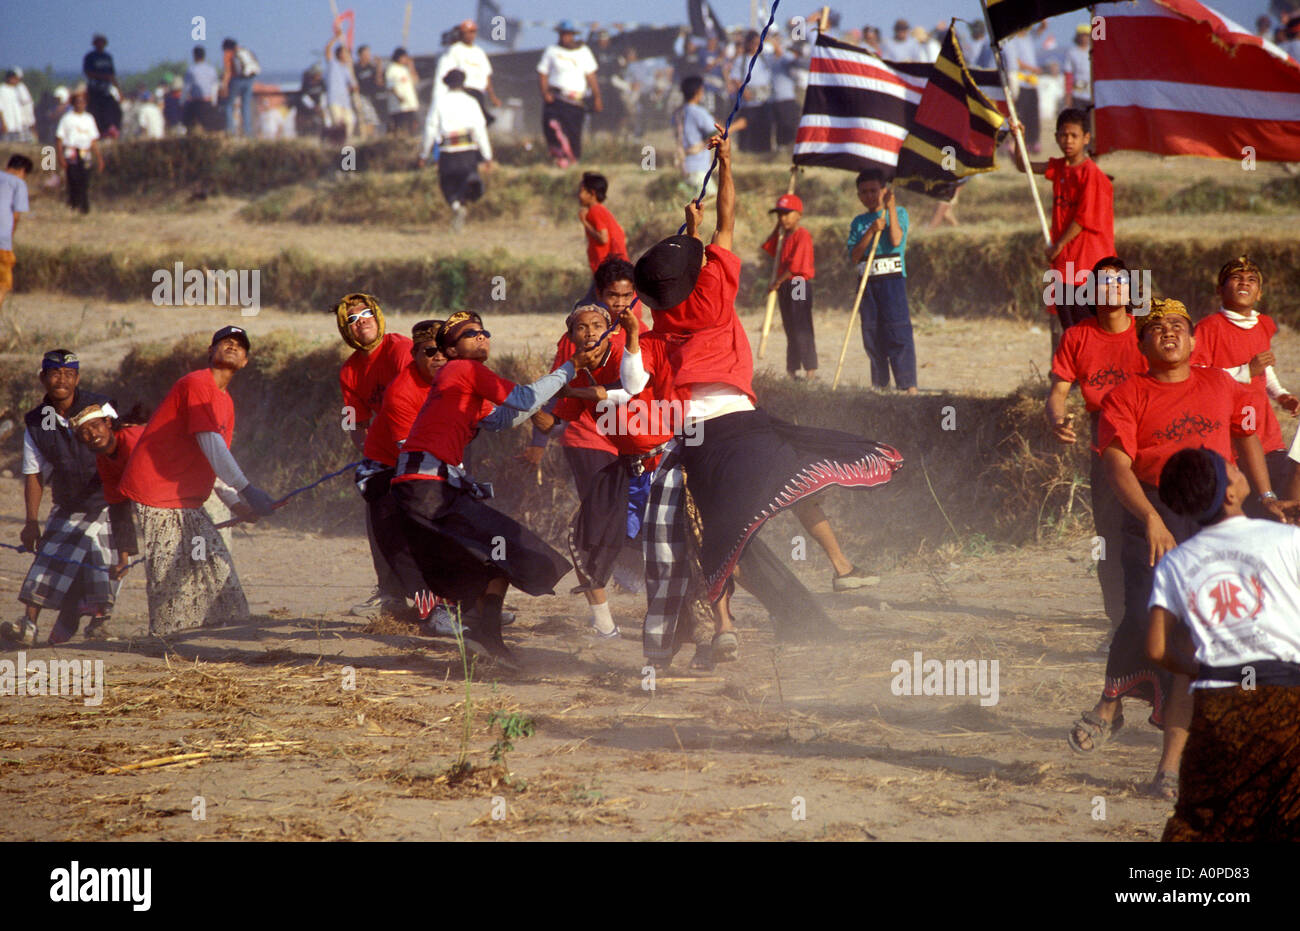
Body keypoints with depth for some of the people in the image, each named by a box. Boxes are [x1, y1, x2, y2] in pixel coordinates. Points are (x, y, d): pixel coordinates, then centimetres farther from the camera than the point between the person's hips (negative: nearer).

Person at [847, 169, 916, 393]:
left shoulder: (898, 213, 6)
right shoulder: (859, 222, 15)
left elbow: (896, 240, -12)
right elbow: (854, 256, 3)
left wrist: (891, 207, -12)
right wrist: (871, 231, -8)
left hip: (893, 280, -4)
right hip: (868, 283, 4)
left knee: (898, 332, -13)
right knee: (872, 337, 4)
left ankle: (908, 385, -17)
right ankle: (879, 385, 11)